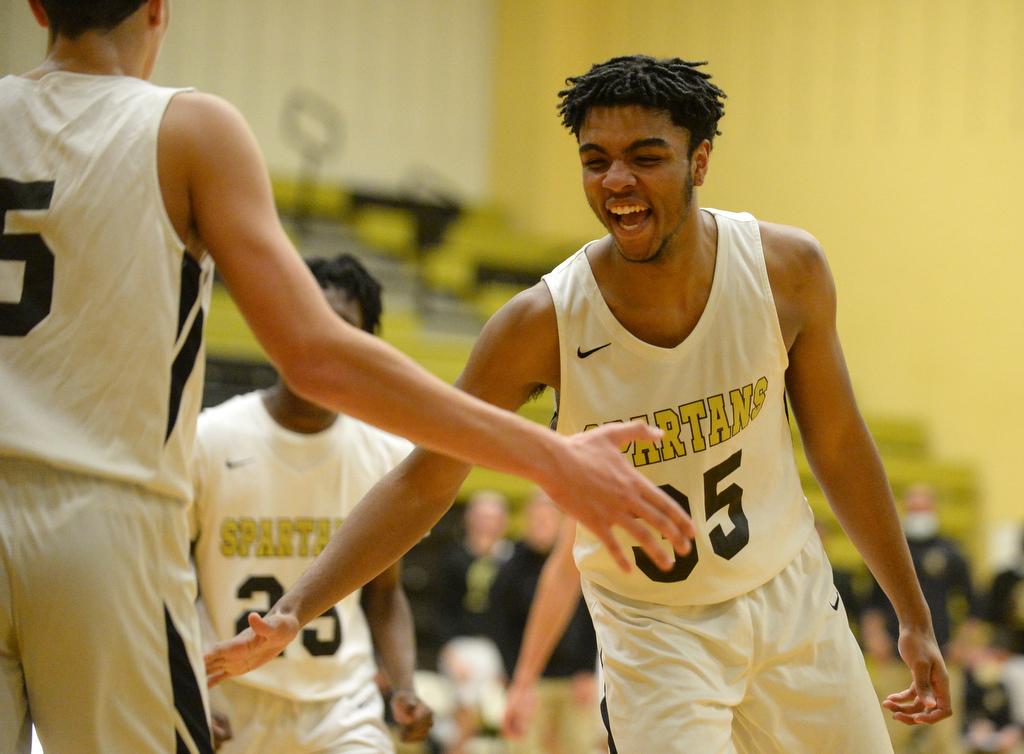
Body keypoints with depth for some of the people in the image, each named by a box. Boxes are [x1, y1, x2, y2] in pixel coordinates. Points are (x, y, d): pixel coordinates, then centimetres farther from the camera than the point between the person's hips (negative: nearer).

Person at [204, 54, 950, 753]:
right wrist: (293, 612, -26)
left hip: (791, 601, 3)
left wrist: (915, 616, 6)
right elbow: (420, 485, -15)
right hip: (652, 627, -3)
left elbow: (839, 444, 0)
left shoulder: (786, 269, -14)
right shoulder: (545, 323, -21)